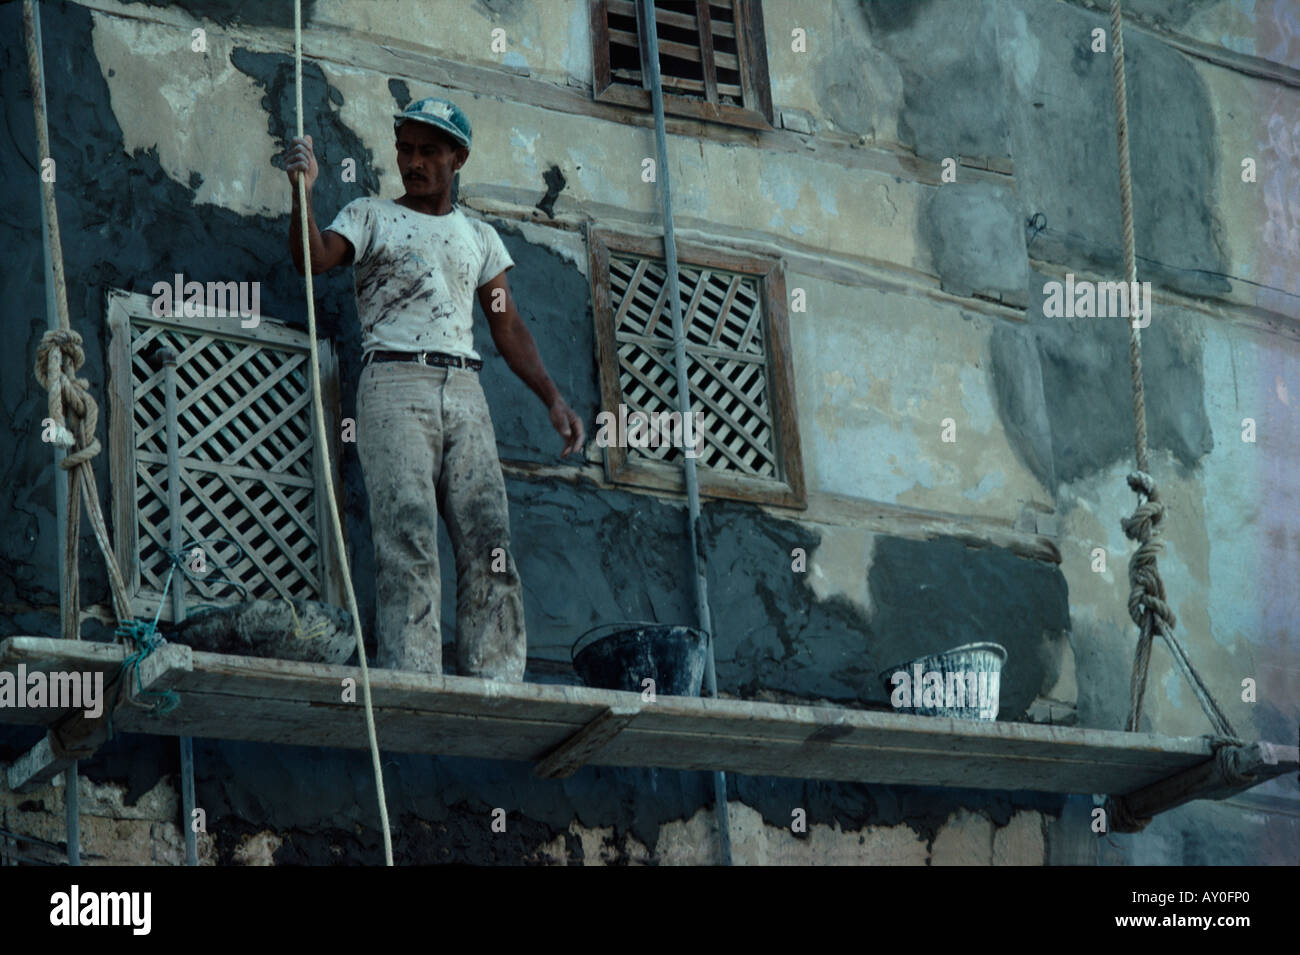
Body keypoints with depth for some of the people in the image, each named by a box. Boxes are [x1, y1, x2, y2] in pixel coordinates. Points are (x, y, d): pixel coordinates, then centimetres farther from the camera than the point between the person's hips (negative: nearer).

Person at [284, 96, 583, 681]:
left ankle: (494, 685, -14)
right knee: (407, 533, -18)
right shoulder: (370, 216, 15)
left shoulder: (479, 236, 24)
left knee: (488, 535, -10)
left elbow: (508, 326, 19)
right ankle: (411, 680, -25)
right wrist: (302, 192, -19)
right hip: (394, 384, -3)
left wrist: (552, 399, 8)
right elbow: (313, 260, -4)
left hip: (464, 391, 3)